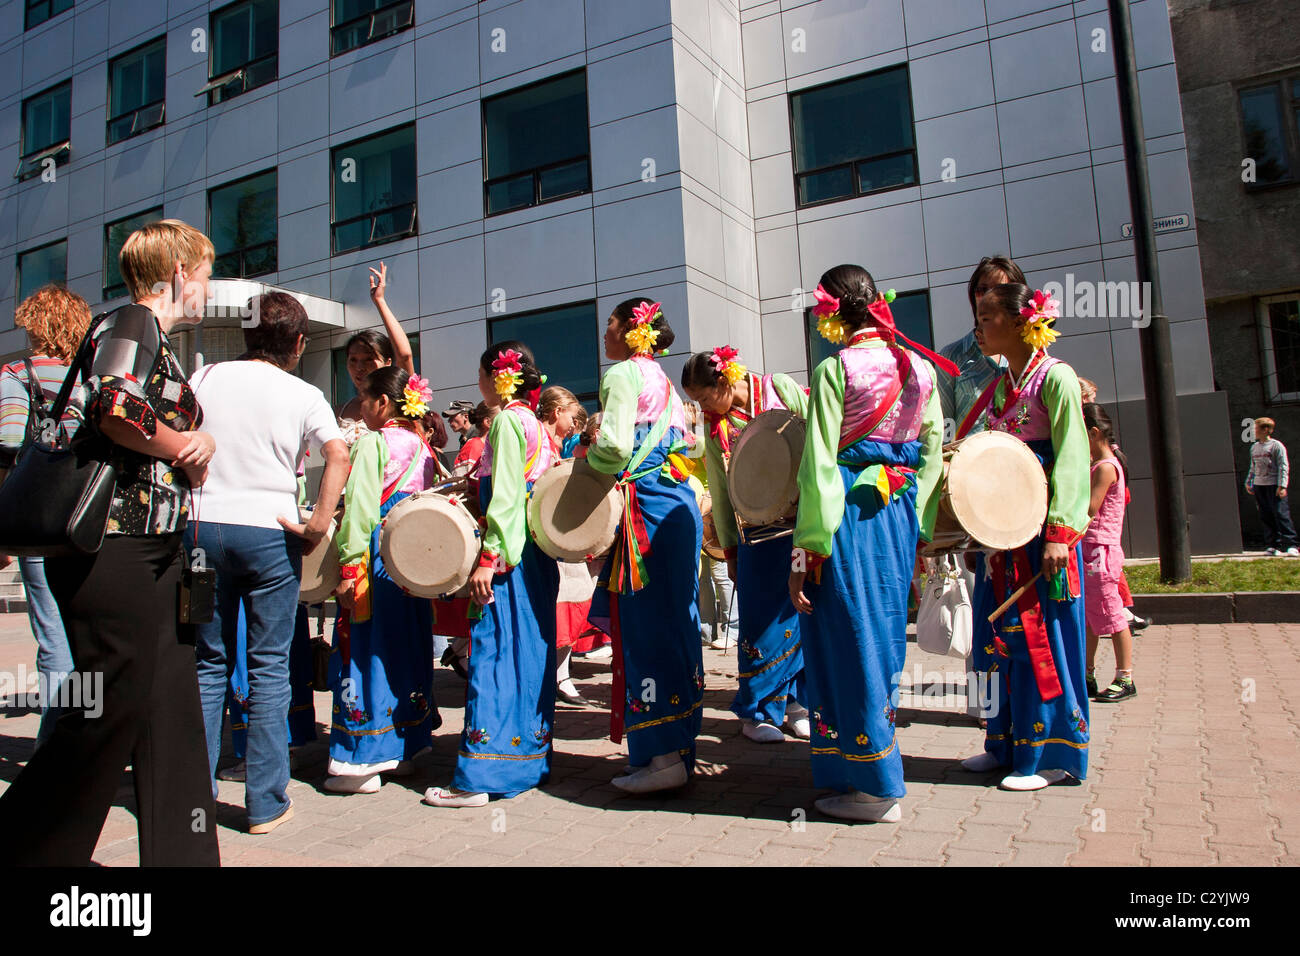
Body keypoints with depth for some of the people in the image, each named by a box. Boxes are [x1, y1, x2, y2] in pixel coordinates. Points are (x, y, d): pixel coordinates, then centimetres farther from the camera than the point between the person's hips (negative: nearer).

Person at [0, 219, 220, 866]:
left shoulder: (159, 344, 21)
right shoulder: (131, 324, -7)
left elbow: (183, 452, 24)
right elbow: (117, 410, -26)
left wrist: (201, 446, 2)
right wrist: (184, 448, -10)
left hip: (156, 553, 10)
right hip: (114, 549, -10)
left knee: (172, 710, 10)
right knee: (113, 710, -3)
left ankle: (185, 853, 18)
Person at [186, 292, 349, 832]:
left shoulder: (205, 378, 8)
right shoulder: (303, 394, 0)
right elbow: (338, 455, -15)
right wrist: (318, 524, -14)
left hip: (204, 527, 3)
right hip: (269, 530, -3)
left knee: (209, 662, 14)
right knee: (269, 667, 5)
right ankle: (265, 803, 10)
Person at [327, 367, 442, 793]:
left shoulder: (372, 443, -9)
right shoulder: (422, 447, 11)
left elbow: (360, 507, -15)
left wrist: (349, 566, -14)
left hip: (377, 555, -7)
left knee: (365, 649, -1)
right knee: (407, 647, 13)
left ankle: (362, 761, 3)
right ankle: (403, 747, 23)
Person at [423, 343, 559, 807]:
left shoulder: (506, 420, -9)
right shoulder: (535, 422, 17)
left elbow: (506, 494, -17)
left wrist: (488, 557, -20)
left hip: (509, 553, -9)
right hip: (538, 551, 9)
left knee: (494, 652, -8)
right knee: (529, 651, 12)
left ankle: (480, 775, -5)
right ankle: (532, 757, 20)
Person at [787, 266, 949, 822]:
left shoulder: (835, 370, -11)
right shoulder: (919, 369, 8)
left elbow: (819, 466, -15)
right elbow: (933, 455, 7)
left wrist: (806, 549, -12)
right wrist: (918, 527, 12)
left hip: (849, 516, -6)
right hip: (900, 512, 7)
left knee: (850, 638, 2)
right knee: (884, 634, 17)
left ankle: (871, 786, 11)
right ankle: (877, 762, 32)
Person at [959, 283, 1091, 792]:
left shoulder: (1054, 377, -8)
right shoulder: (998, 387, 14)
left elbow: (1071, 459, -14)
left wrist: (1060, 532, -20)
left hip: (1042, 529, -7)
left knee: (1042, 636, -1)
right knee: (999, 635, 11)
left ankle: (1050, 753, 11)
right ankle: (1008, 742, 23)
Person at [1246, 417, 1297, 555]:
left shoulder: (1276, 445, -5)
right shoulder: (1254, 447, 15)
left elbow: (1284, 467, -8)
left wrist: (1282, 485, -15)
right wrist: (1248, 482, 16)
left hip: (1274, 485, -6)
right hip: (1258, 486, 6)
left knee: (1281, 514, -10)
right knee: (1266, 517, 5)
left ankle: (1290, 545, -8)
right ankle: (1274, 545, 10)